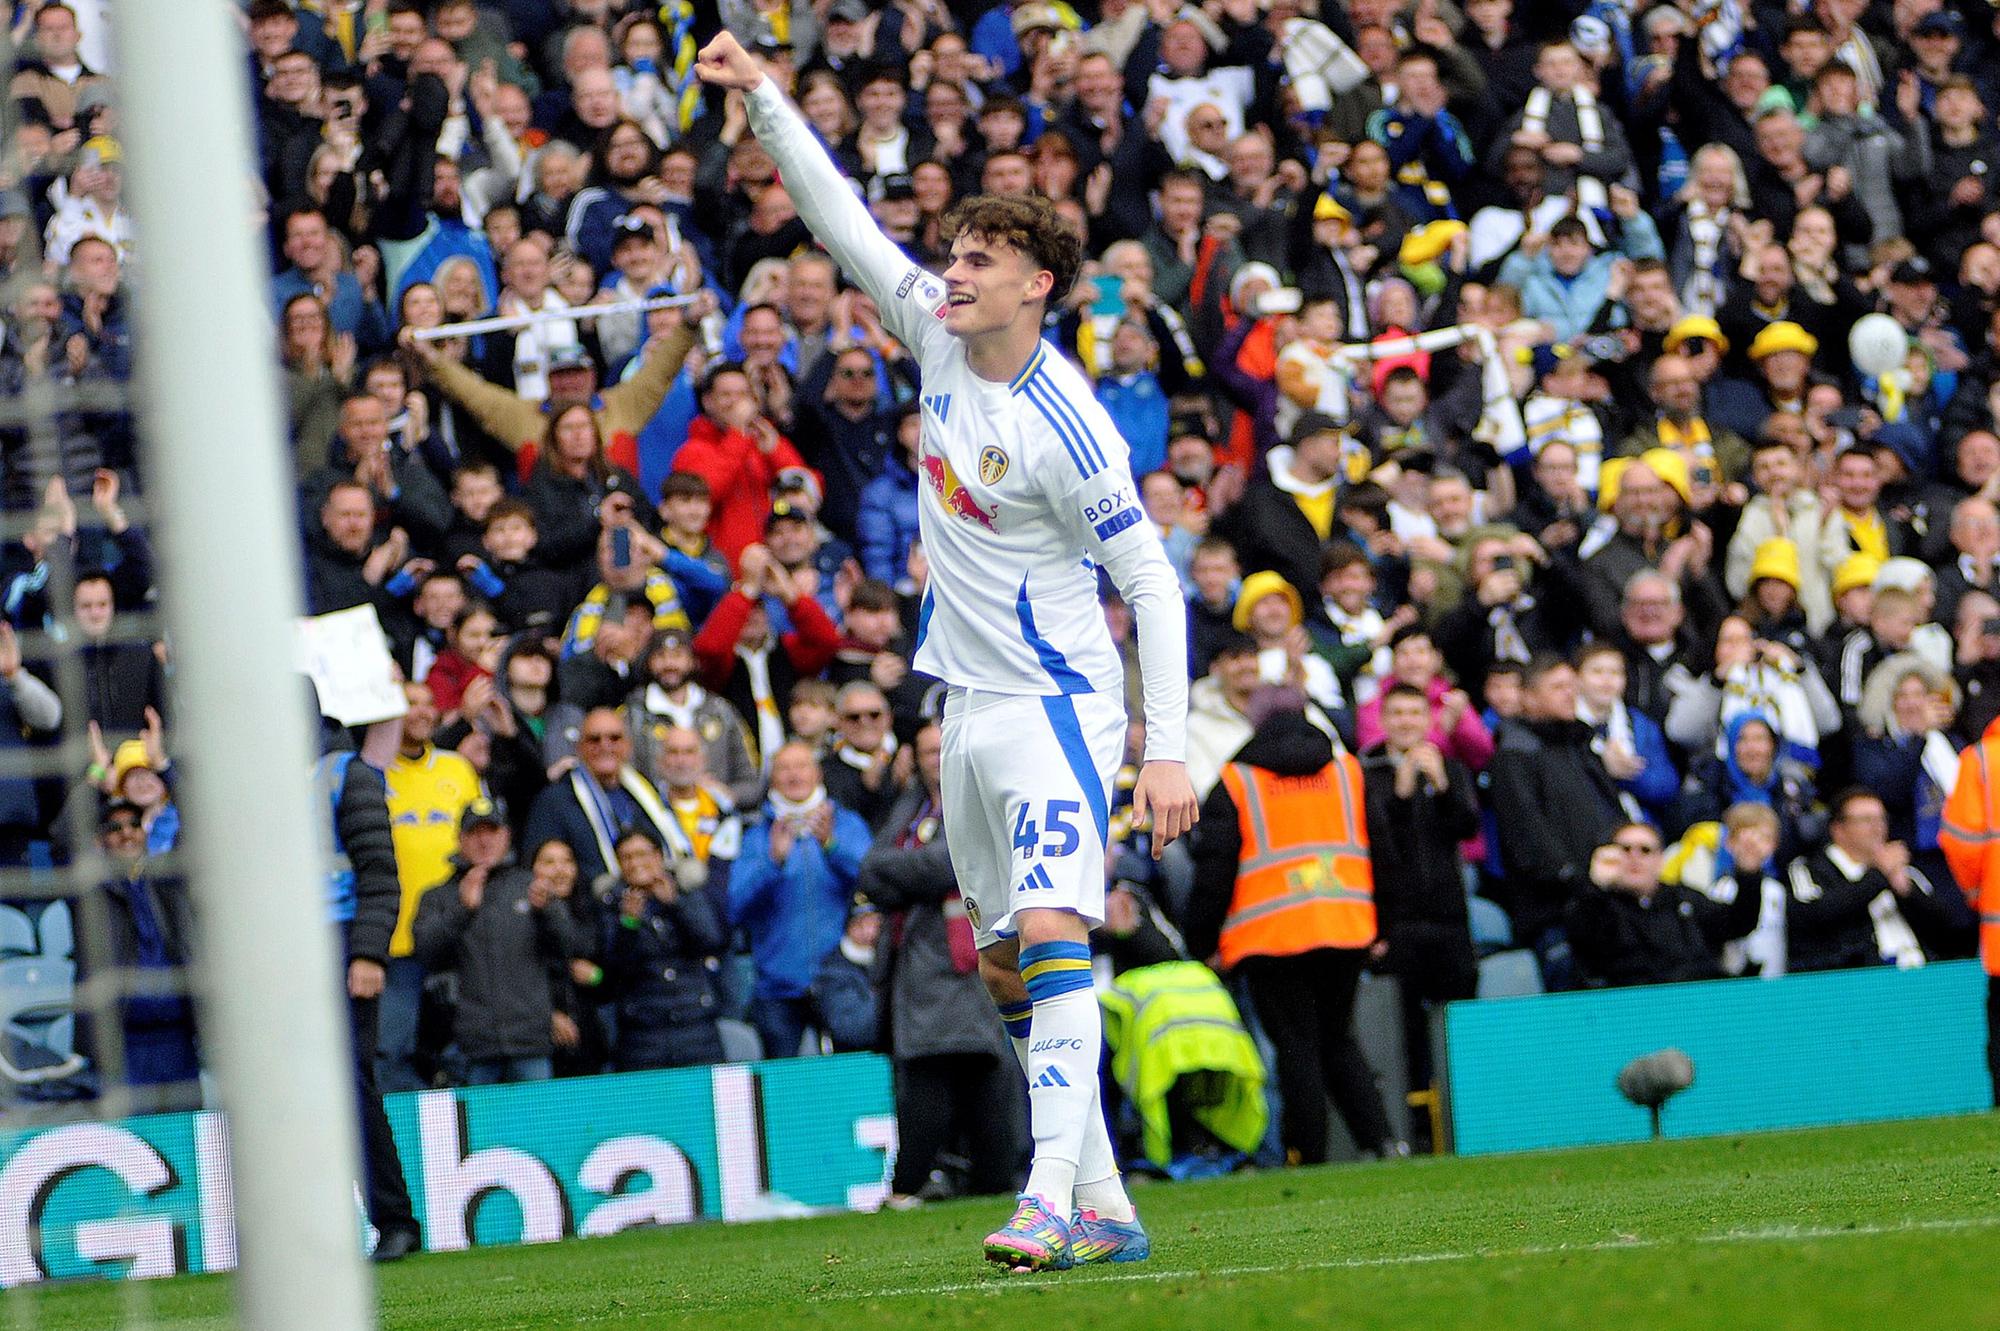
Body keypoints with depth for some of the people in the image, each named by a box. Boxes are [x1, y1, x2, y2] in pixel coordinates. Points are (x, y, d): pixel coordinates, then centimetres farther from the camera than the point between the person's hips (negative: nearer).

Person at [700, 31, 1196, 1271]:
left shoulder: (1067, 429, -18)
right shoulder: (940, 336, 3)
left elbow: (1153, 581, -15)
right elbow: (846, 221, 8)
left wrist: (1169, 750, -19)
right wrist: (765, 98, -1)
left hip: (1056, 703, -9)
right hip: (970, 704, 9)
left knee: (1052, 935, -23)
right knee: (1005, 967, 10)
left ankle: (1052, 1198, -32)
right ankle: (1107, 1205, 15)